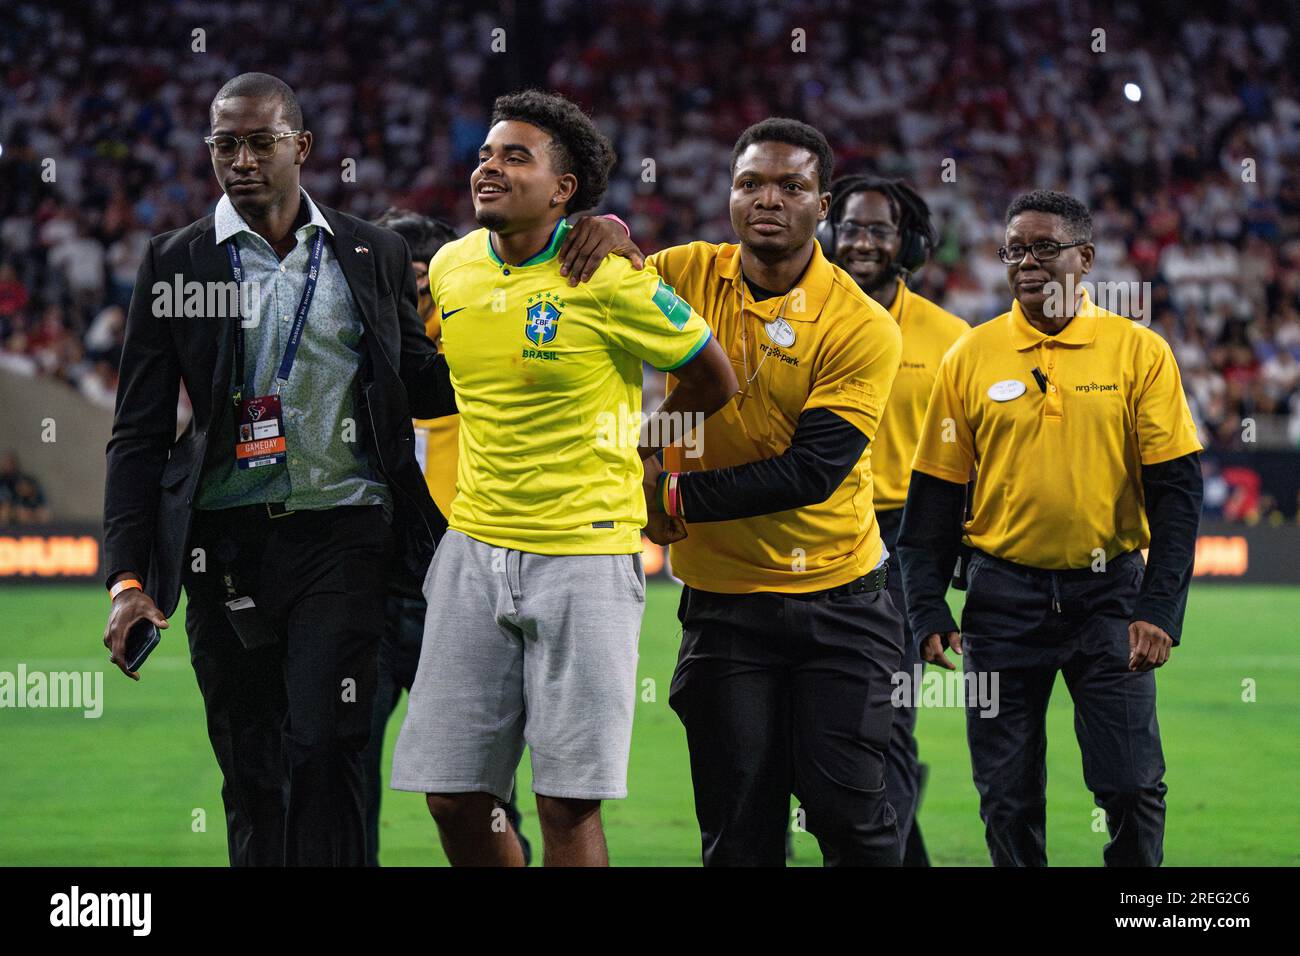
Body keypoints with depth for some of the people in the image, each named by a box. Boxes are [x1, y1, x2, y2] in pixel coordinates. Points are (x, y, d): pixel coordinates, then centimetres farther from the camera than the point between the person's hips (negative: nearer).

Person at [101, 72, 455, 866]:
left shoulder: (375, 255, 9)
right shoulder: (176, 262, 6)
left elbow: (422, 388, 17)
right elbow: (140, 434, 5)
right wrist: (128, 577, -4)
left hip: (341, 533, -1)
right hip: (225, 542, 1)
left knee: (325, 753, -11)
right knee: (251, 772, 5)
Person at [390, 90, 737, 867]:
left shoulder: (604, 278, -11)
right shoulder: (450, 268, 6)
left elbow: (713, 379, 1)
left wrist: (642, 457, 11)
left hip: (586, 552, -5)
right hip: (476, 546, 5)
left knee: (568, 803, -5)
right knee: (452, 793, 2)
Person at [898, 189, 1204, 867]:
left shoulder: (1139, 352, -1)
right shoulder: (970, 358, 3)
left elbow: (1176, 491, -2)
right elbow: (933, 497, 7)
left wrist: (1160, 611, -11)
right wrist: (928, 614, 0)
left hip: (1109, 592, -1)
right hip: (1003, 597, 1)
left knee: (1132, 786, -6)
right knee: (1007, 797, 3)